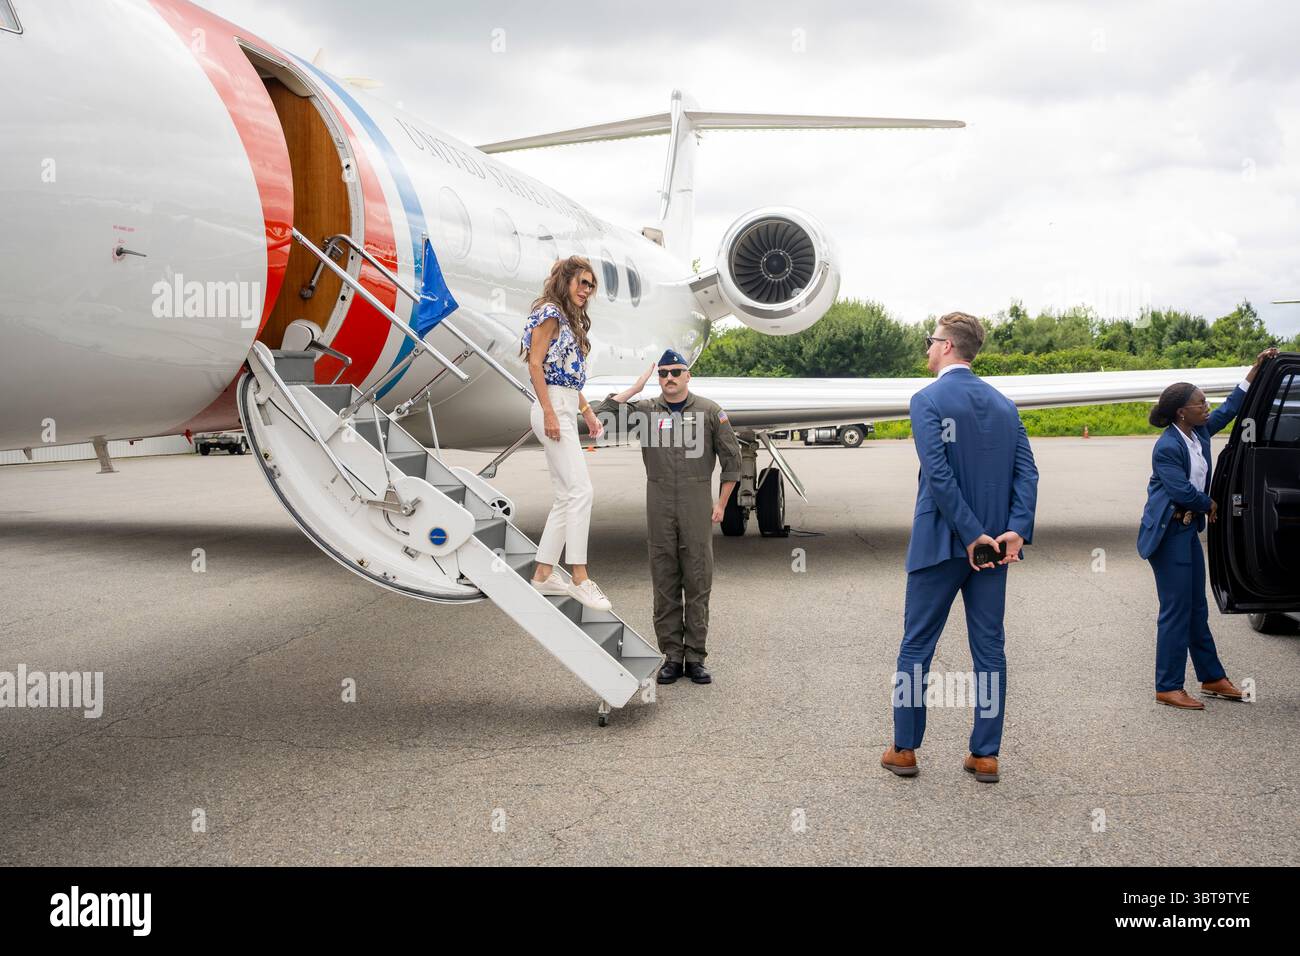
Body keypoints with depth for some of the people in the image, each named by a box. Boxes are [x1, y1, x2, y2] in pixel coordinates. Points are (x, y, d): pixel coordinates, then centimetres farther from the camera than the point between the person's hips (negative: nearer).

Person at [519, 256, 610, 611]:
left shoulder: (571, 319, 21)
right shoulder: (550, 312, -7)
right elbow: (535, 363, -14)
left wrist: (587, 413, 18)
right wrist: (550, 413, -19)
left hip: (565, 411, 10)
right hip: (553, 407, -10)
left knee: (565, 497, 7)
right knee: (581, 490, -15)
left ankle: (543, 573, 11)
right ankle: (580, 577, -16)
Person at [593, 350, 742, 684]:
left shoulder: (709, 411, 4)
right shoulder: (646, 410, 6)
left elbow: (731, 458, 7)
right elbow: (604, 413, -5)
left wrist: (721, 503, 2)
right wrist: (637, 387, -2)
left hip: (697, 505, -1)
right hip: (659, 506, 1)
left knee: (698, 583, 1)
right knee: (665, 584, 4)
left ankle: (695, 658, 8)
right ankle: (672, 656, 12)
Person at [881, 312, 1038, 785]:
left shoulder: (928, 399, -9)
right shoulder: (1003, 404, 10)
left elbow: (938, 474, -19)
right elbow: (1027, 472, 0)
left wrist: (972, 535, -16)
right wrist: (1016, 530, -9)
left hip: (940, 542, -5)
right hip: (996, 542, 5)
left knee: (917, 646, 7)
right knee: (989, 648, 9)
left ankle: (904, 749, 14)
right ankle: (986, 755, 14)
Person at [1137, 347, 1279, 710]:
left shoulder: (1199, 432, 6)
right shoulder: (1167, 447, -20)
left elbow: (1230, 407, 20)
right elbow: (1182, 491, -22)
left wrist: (1257, 367, 20)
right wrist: (1209, 505, -3)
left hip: (1189, 529, 9)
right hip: (1168, 532, -9)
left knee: (1196, 607, 16)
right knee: (1176, 609, -5)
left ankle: (1212, 677, 27)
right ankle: (1168, 688, 2)